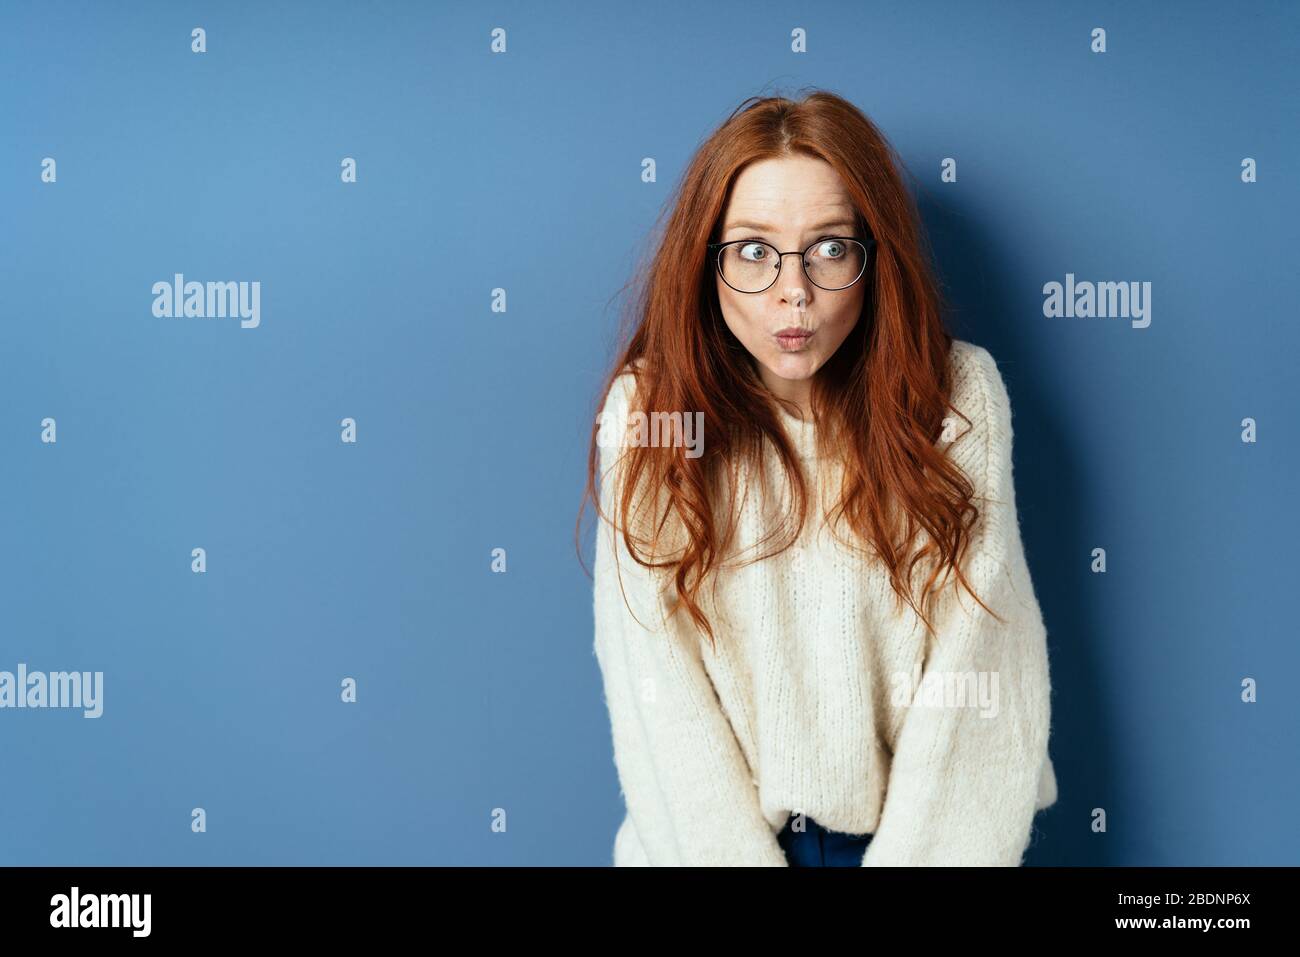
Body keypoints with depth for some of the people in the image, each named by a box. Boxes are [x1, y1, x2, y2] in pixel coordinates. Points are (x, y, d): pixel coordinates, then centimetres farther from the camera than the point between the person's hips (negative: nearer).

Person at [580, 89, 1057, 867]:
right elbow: (658, 687, -6)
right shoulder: (648, 408, -3)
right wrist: (730, 853, -12)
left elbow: (978, 666, -6)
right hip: (717, 830, -1)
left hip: (921, 826, 2)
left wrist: (920, 853, -12)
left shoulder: (958, 394, -2)